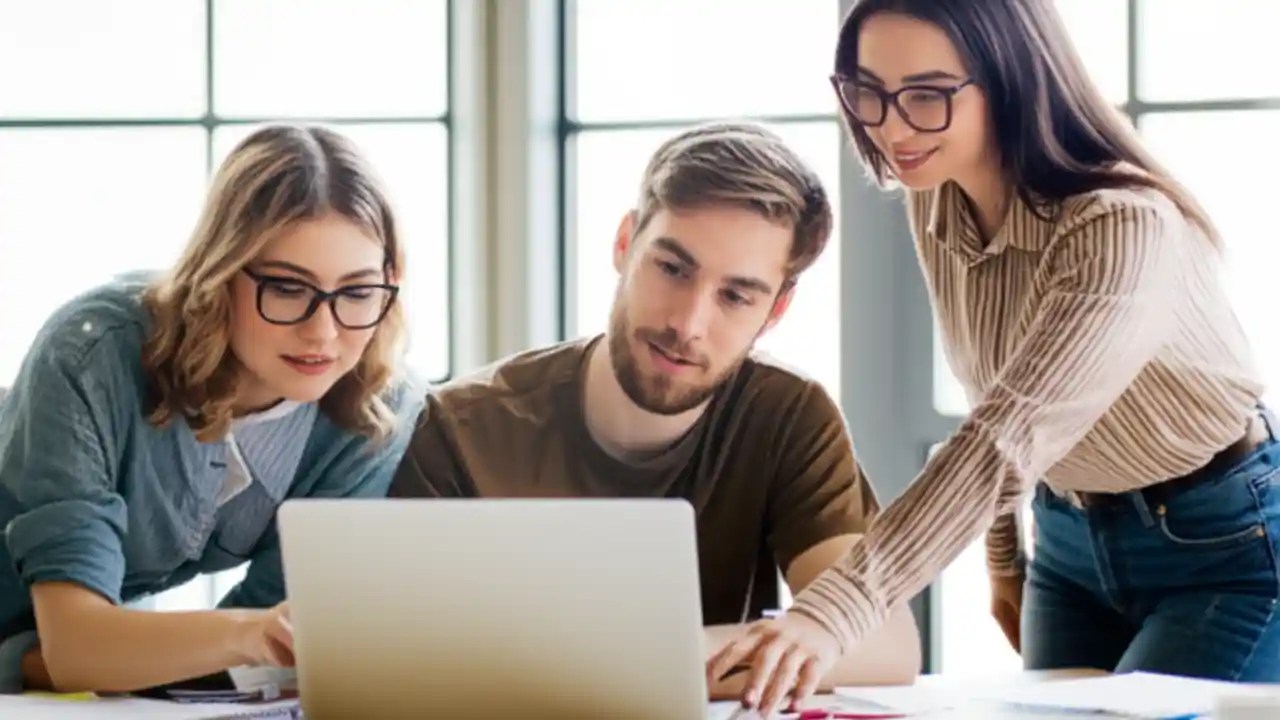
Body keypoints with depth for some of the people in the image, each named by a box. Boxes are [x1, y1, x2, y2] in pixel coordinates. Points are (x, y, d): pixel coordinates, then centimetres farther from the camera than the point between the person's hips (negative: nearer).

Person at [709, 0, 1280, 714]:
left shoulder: (1126, 228, -31)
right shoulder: (934, 199, -8)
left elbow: (1011, 435, -43)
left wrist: (833, 612, -52)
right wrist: (1003, 554, 14)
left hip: (1222, 546, -7)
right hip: (1069, 538, 7)